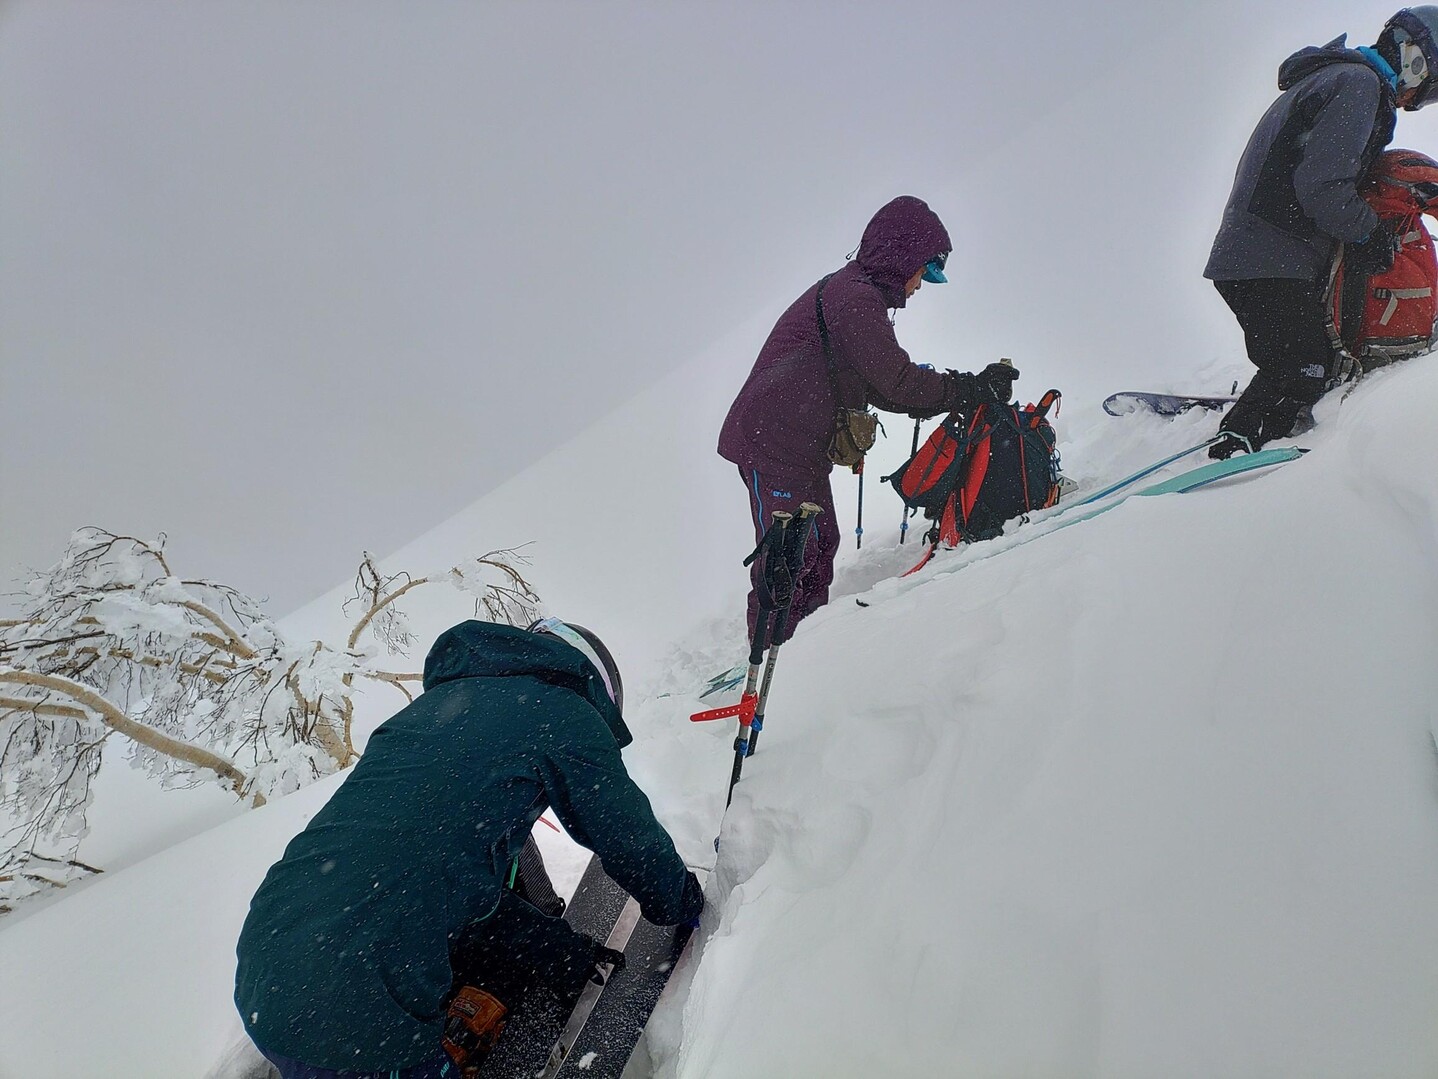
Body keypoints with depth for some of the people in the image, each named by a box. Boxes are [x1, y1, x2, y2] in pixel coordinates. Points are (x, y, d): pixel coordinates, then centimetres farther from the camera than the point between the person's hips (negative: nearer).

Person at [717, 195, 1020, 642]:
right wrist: (972, 389, -15)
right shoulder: (855, 295, -15)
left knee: (819, 545, 14)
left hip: (802, 445, 11)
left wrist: (938, 401, 7)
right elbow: (895, 380, -23)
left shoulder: (855, 293, 19)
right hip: (774, 441, -11)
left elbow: (875, 384, 19)